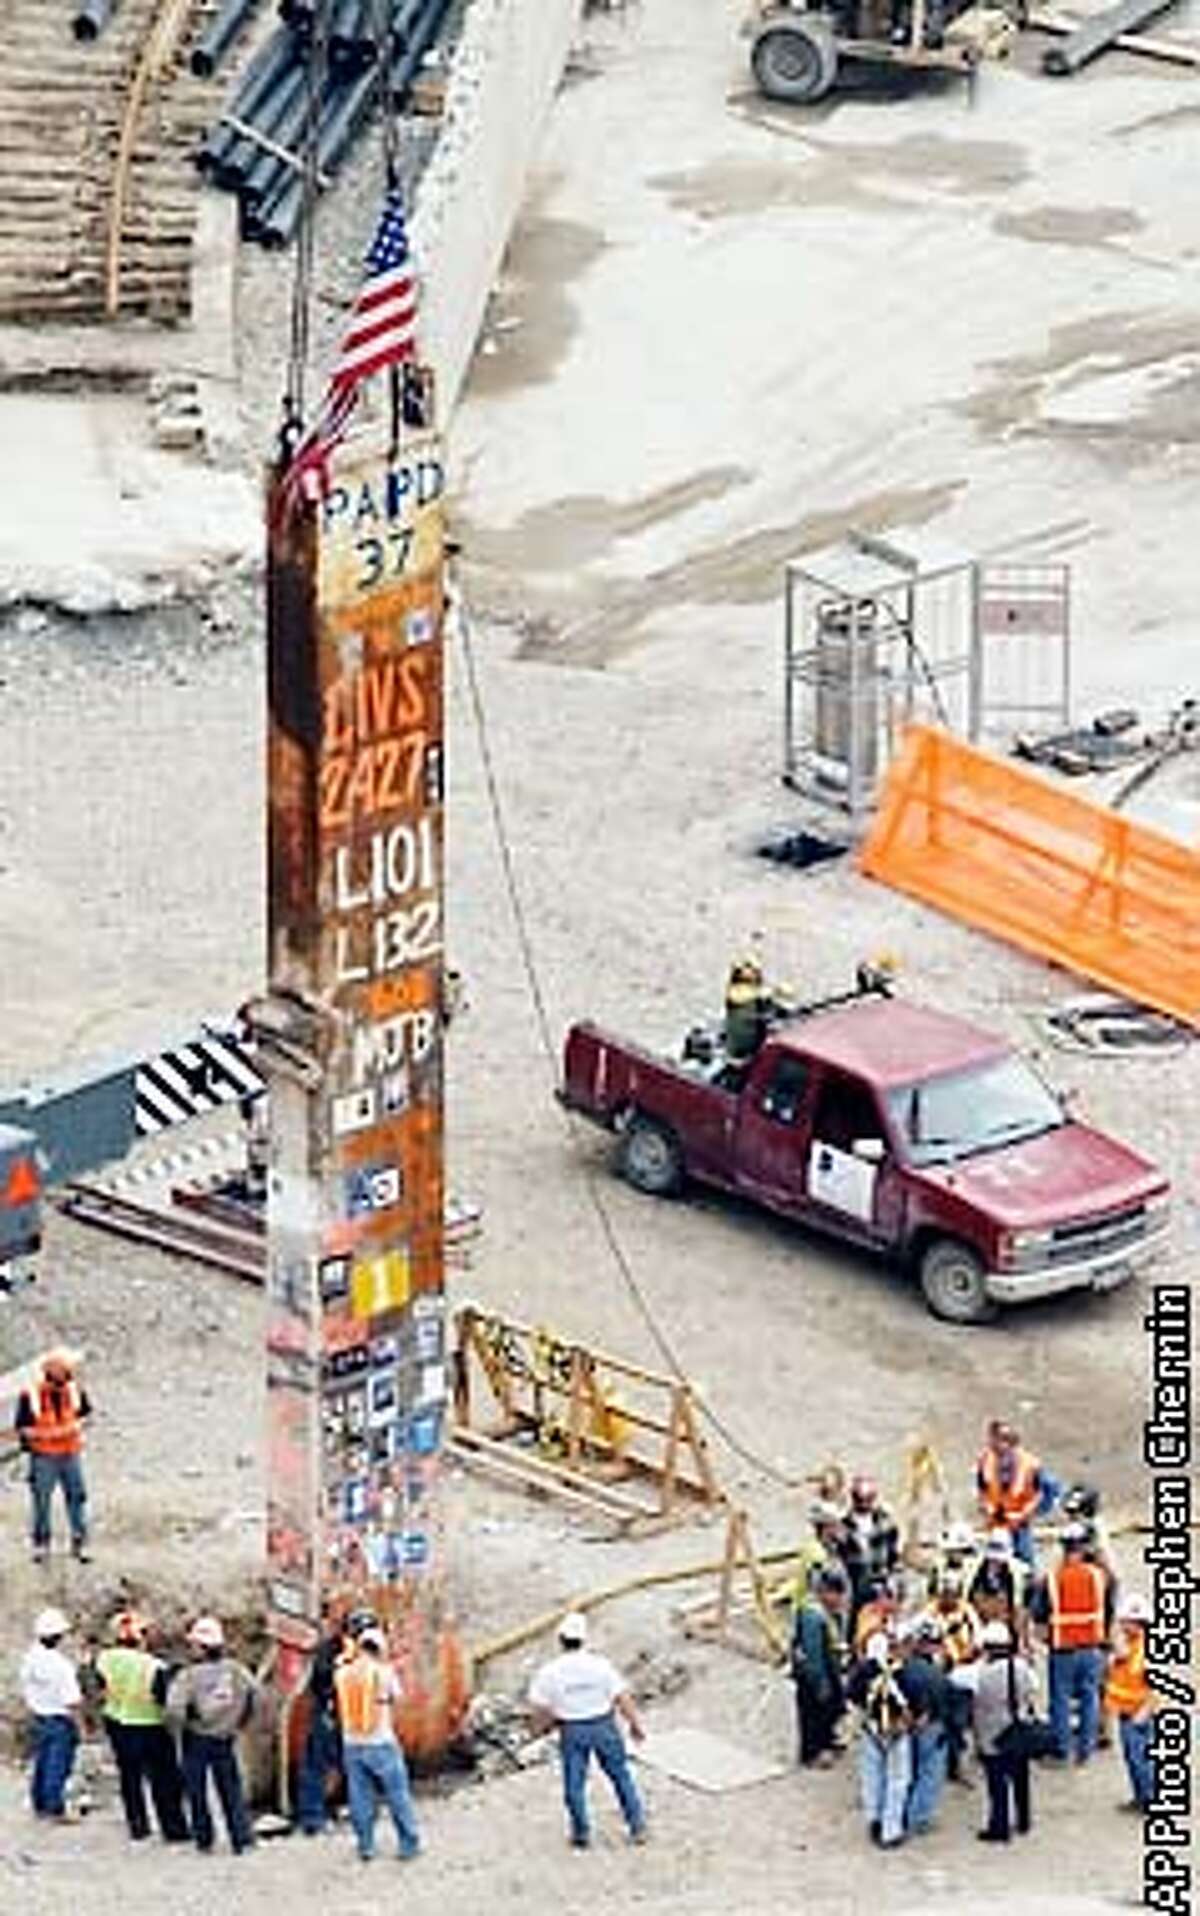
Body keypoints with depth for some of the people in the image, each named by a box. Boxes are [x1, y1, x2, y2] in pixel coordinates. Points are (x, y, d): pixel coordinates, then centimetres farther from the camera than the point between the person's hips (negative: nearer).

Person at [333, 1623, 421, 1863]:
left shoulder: (342, 1674, -2)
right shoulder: (384, 1672, -10)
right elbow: (396, 1697, 5)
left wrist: (349, 1656, 21)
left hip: (352, 1744, 3)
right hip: (381, 1743, -3)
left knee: (360, 1798, 11)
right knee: (398, 1796, 7)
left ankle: (365, 1846, 14)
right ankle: (408, 1844, 12)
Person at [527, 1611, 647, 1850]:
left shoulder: (550, 1672, -13)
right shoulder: (600, 1666, -14)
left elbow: (539, 1707, -7)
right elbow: (622, 1698, -11)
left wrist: (544, 1723, 15)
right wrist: (635, 1724, 2)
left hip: (572, 1731, 0)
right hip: (604, 1726, 0)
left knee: (574, 1783, 14)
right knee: (620, 1775, 15)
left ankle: (580, 1834, 21)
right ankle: (637, 1828, 21)